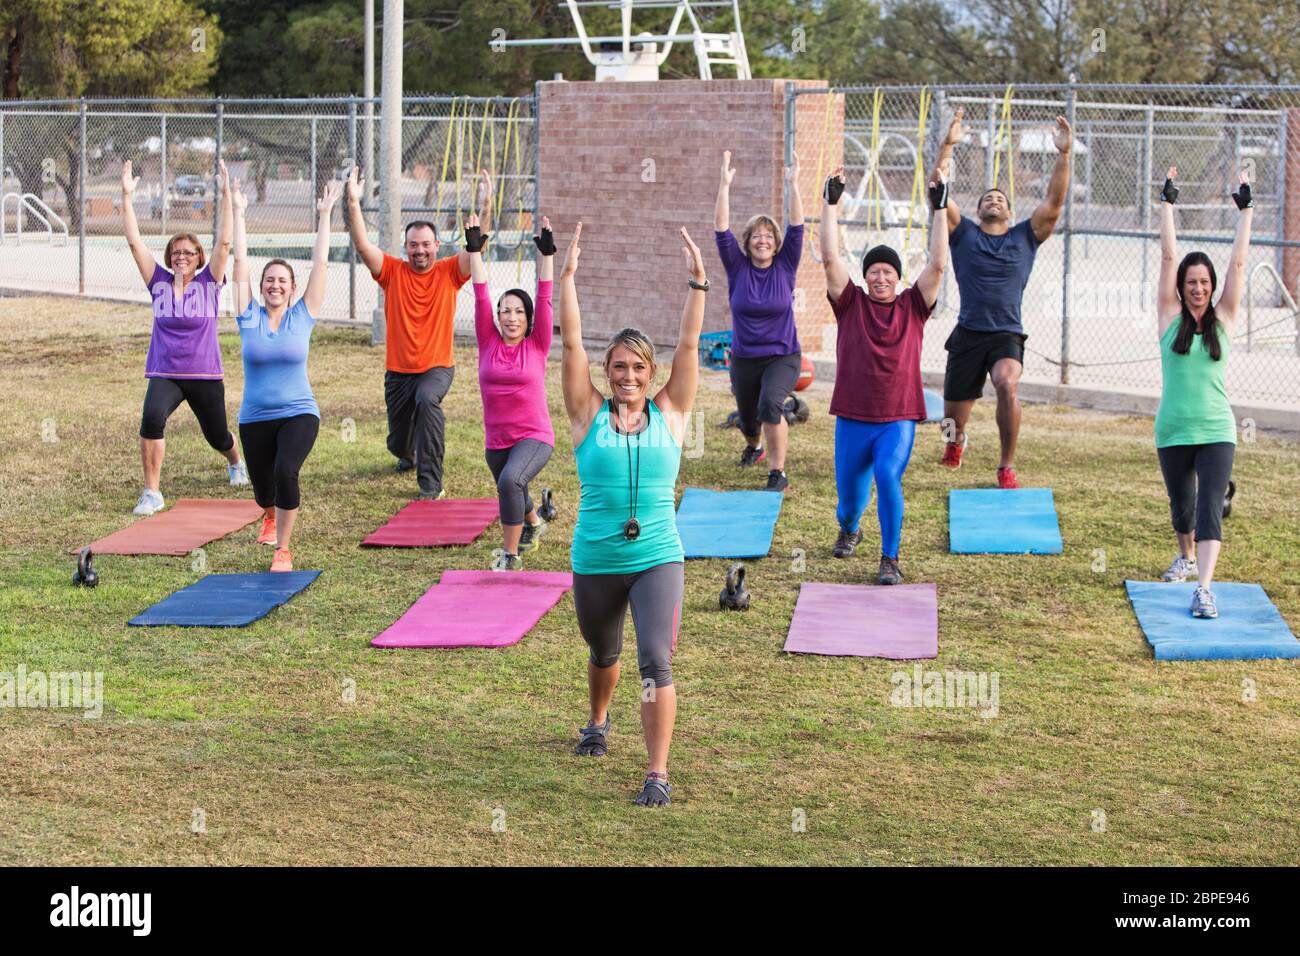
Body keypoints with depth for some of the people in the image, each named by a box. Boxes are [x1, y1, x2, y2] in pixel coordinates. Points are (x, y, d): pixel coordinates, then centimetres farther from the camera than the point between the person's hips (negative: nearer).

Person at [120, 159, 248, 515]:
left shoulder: (209, 282, -1)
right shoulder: (159, 282, 2)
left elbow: (224, 242, -11)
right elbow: (134, 242, -3)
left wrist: (226, 195, -18)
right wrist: (127, 196, -9)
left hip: (205, 375, 0)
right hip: (164, 374, 0)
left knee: (217, 436, 15)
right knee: (152, 418, -29)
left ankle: (235, 463, 53)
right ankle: (152, 492, -22)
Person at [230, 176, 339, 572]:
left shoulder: (302, 317, -2)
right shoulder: (249, 317, 0)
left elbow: (320, 264, -3)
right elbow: (240, 262, 0)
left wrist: (325, 215, -3)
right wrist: (238, 213, 0)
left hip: (298, 413, -2)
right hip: (255, 418, 2)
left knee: (286, 473, -27)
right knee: (263, 488, 13)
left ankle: (283, 549, -12)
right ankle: (271, 516, 53)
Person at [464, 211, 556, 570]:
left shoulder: (537, 345, -4)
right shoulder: (488, 343, 1)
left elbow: (544, 299, -10)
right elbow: (481, 296, -4)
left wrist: (547, 254, -15)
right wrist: (474, 250, -7)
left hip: (534, 436, -4)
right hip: (496, 440, 5)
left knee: (510, 481, -32)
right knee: (511, 496, 25)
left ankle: (510, 554, -21)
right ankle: (534, 524, 60)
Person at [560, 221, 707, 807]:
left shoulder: (669, 415, 2)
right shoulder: (589, 414, 0)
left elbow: (689, 346, -2)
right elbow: (572, 343, -6)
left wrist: (698, 282, -9)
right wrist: (567, 275, -12)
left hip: (658, 559, -1)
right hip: (595, 561, 1)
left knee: (656, 663, -15)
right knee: (604, 654, 22)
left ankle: (658, 775, -13)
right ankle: (598, 723, 52)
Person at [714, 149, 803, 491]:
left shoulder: (785, 267, -5)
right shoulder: (738, 267, -4)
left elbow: (797, 227, -14)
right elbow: (721, 230, -13)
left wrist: (793, 184, -22)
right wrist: (724, 186, -22)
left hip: (783, 357, -2)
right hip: (744, 359, 3)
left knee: (770, 404, -30)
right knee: (747, 419, 18)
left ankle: (778, 473, -21)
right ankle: (754, 446, 55)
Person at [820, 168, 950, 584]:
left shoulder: (912, 307, 4)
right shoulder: (851, 304, 3)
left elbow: (937, 265, -5)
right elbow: (830, 259, -6)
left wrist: (940, 208, -8)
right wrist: (830, 203, -11)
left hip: (899, 419, -1)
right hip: (852, 417, 1)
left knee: (888, 477, -24)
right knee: (849, 489, 14)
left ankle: (890, 558, -13)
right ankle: (848, 530, 49)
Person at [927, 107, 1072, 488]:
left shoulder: (1026, 236, 10)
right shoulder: (963, 233, 8)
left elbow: (1055, 200, 0)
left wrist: (1064, 154, -11)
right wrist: (948, 146, -14)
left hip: (1008, 335, -1)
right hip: (968, 332, 1)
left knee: (1007, 385, -33)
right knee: (953, 414, 9)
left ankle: (1007, 468, -21)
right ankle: (956, 440, 50)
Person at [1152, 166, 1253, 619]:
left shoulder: (1223, 319, 2)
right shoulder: (1171, 317, 1)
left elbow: (1238, 262, -1)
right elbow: (1169, 256, -3)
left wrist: (1246, 211, 0)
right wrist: (1167, 203, -3)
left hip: (1216, 430, -1)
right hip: (1172, 430, 1)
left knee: (1209, 507, -13)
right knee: (1181, 503, 17)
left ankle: (1205, 588, -22)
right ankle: (1187, 557, 45)